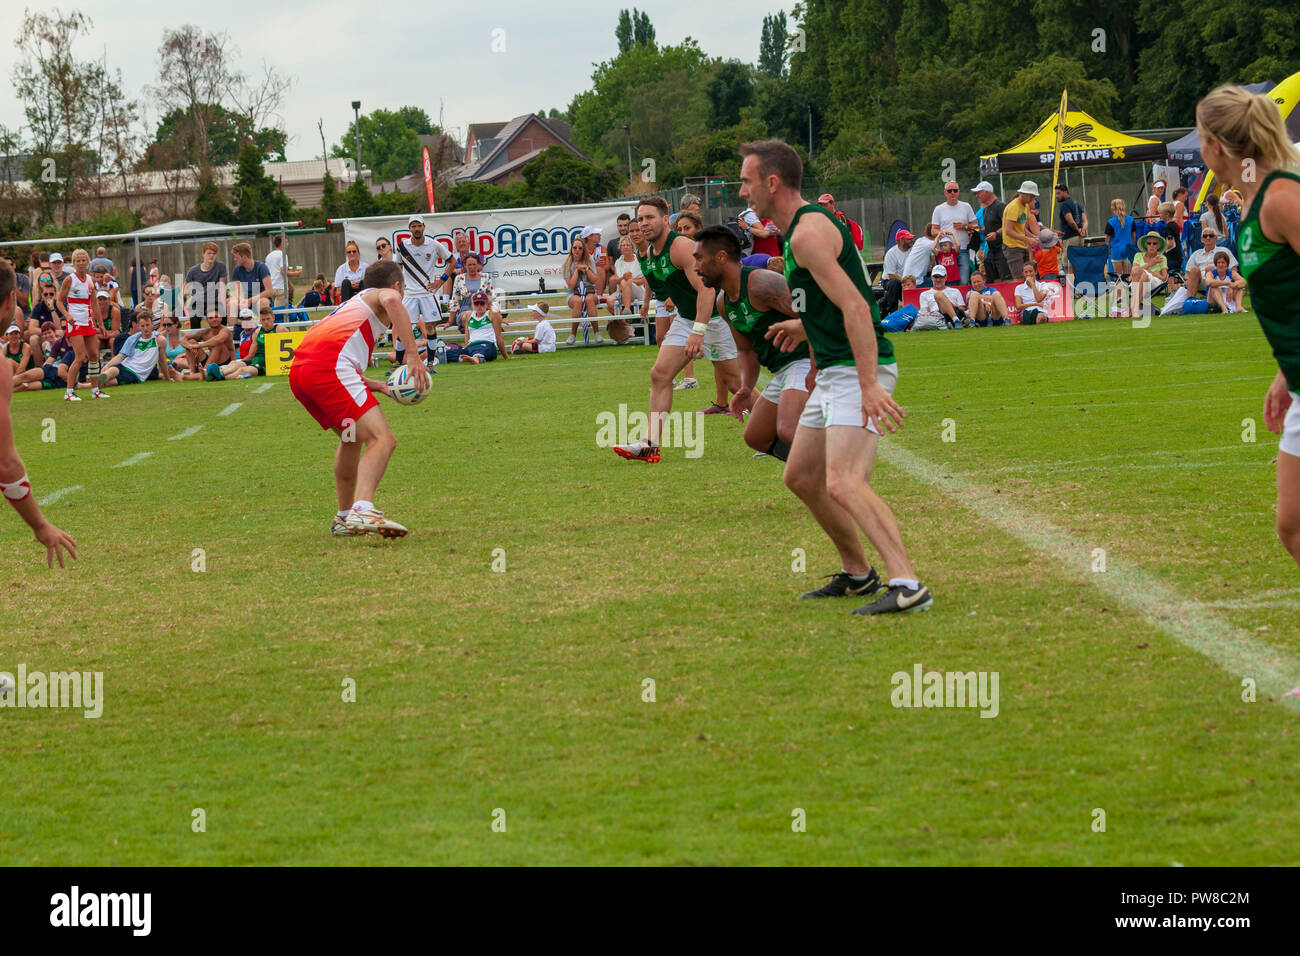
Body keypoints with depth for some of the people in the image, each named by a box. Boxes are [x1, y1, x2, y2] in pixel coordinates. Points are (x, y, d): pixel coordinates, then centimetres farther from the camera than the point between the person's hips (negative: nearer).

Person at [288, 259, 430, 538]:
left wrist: (374, 386, 35)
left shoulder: (352, 304, 39)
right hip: (330, 366, -9)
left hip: (298, 372, 9)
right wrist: (413, 353, -14)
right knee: (382, 440, -17)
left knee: (353, 438, 30)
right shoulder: (384, 293, 17)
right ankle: (363, 511, -39)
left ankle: (344, 517, 36)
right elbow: (391, 301, -11)